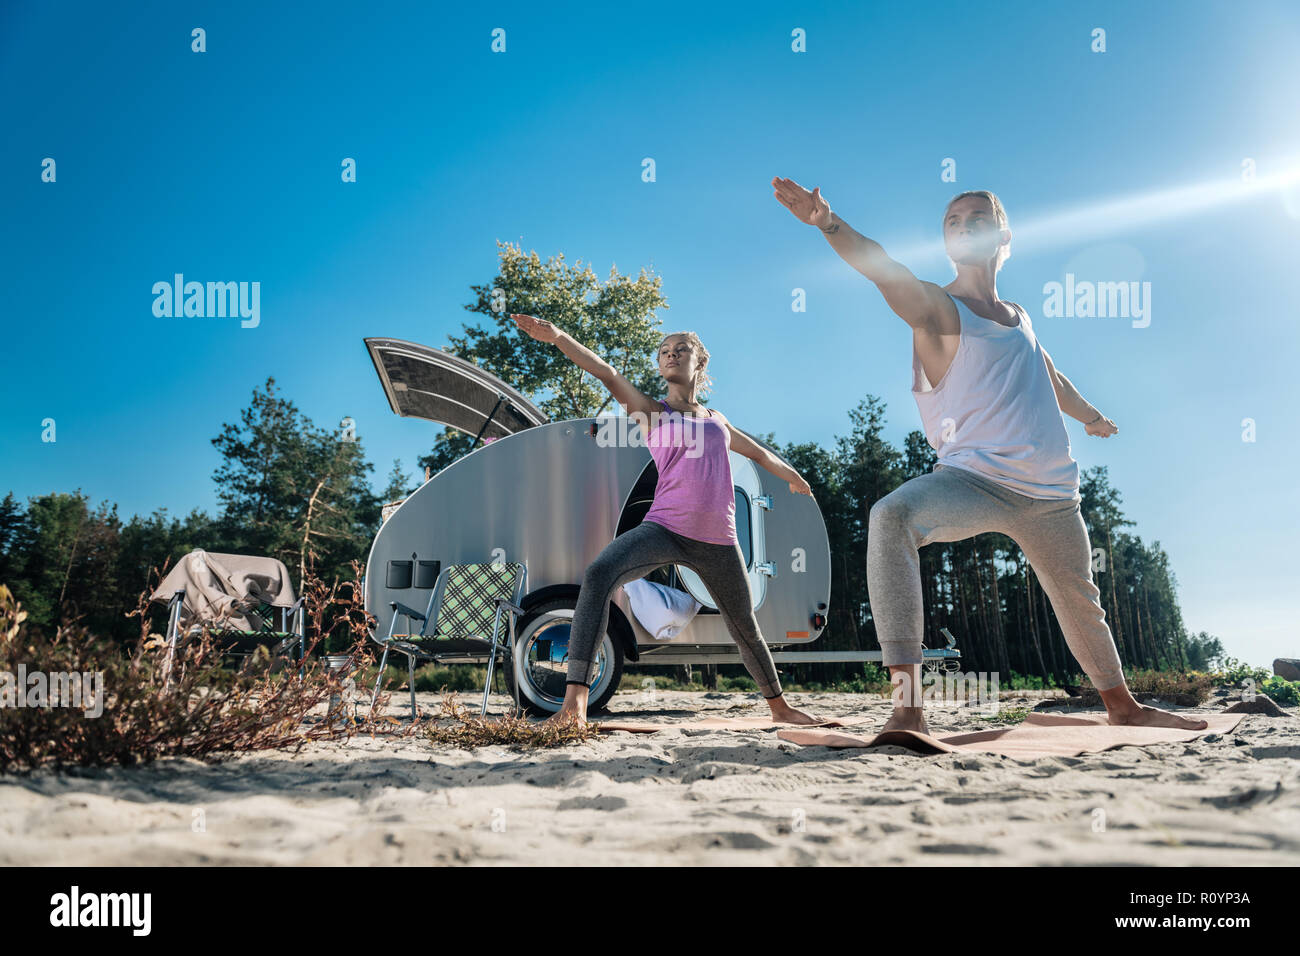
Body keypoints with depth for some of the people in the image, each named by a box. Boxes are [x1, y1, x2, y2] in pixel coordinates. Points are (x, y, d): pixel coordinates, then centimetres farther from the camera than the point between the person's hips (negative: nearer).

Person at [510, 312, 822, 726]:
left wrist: (794, 478, 51)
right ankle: (575, 699, -36)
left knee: (745, 629, 15)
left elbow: (759, 452, 36)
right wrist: (558, 336, -17)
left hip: (717, 540, 4)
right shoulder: (652, 410, 9)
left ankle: (779, 707, 40)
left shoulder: (715, 419, 19)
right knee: (599, 574, -32)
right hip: (664, 528, -4)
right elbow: (607, 373, -5)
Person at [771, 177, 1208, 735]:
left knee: (1082, 606, 22)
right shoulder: (938, 308, -4)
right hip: (972, 478, -6)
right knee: (891, 517, -37)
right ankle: (907, 707, -40)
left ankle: (1122, 706, 51)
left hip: (1050, 492, 6)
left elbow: (1052, 379, 35)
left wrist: (1092, 416, 53)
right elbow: (888, 273, -26)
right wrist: (830, 225, -46)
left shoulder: (1017, 317, 15)